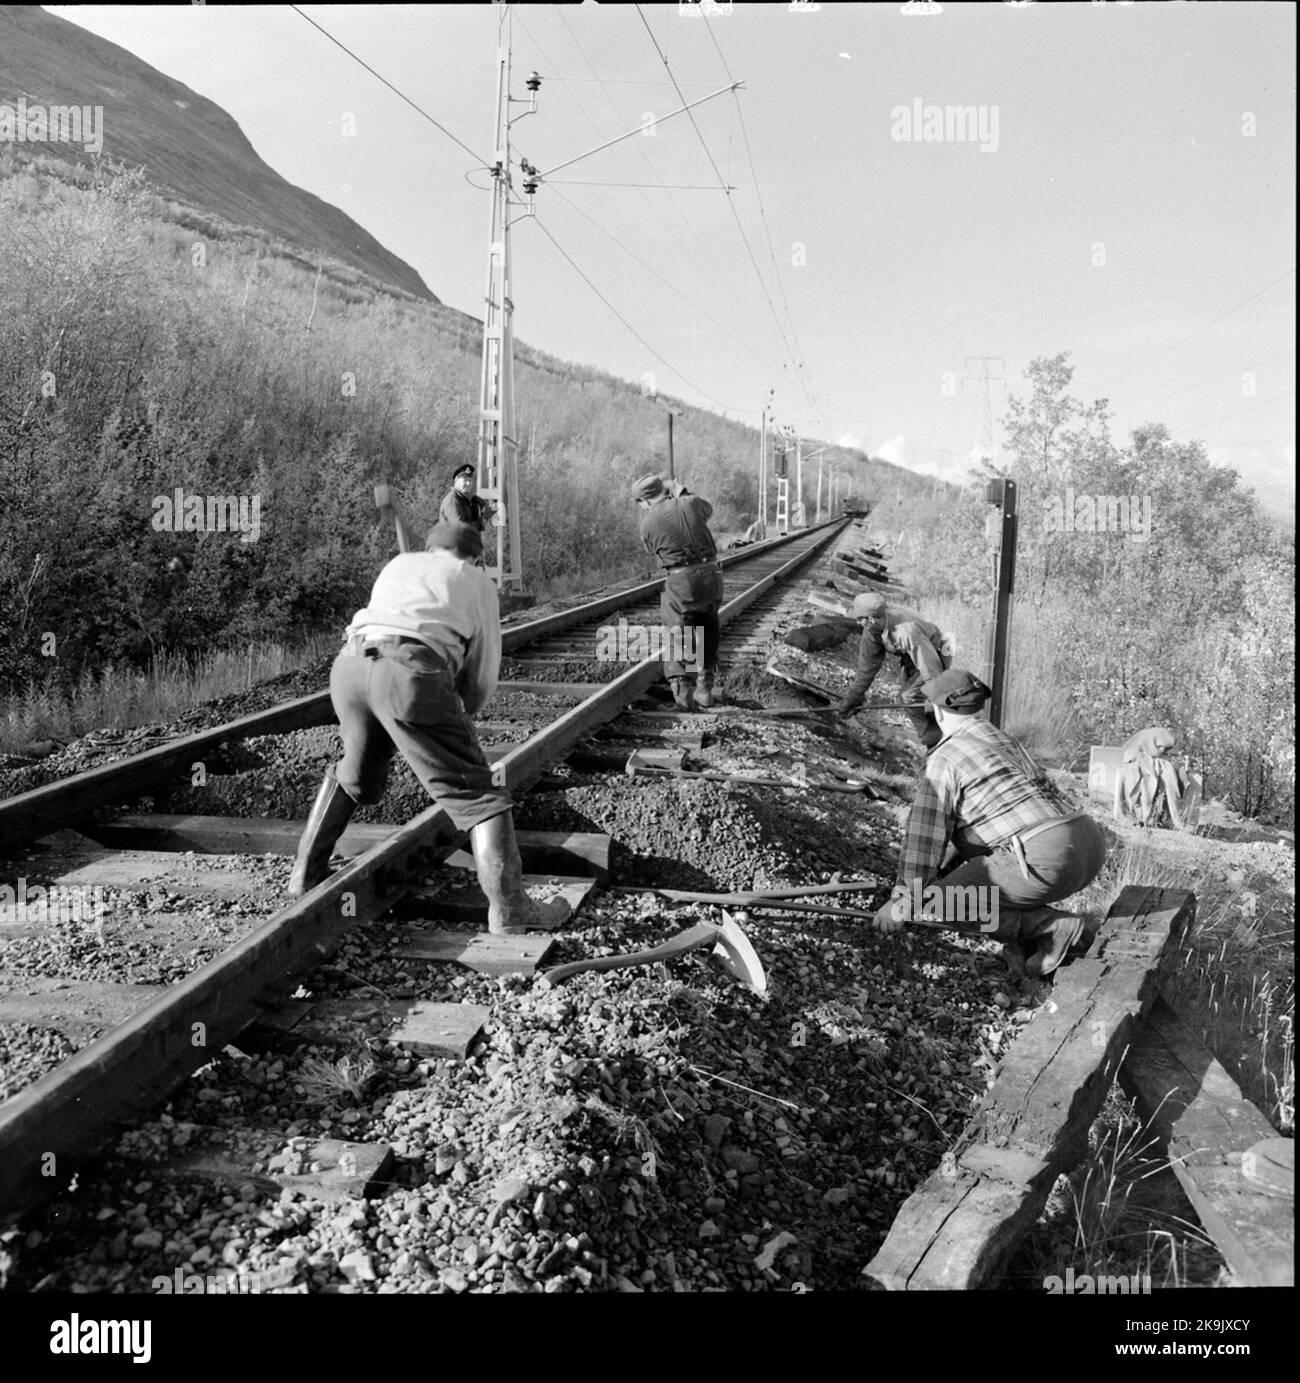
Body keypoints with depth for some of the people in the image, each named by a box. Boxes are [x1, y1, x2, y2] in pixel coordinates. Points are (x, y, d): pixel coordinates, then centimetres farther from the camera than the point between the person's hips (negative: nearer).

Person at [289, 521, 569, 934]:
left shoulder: (398, 564, 35)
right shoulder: (476, 580, 24)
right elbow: (483, 672, 20)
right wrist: (457, 722, 38)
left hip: (348, 663, 5)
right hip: (411, 671, -5)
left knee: (353, 777, 31)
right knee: (475, 791, 1)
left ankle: (306, 872, 35)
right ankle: (509, 911, -5)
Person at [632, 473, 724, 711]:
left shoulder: (648, 524, -1)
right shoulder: (690, 503, 3)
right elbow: (707, 511, 27)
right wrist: (683, 494, 33)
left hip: (680, 581, -3)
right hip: (711, 575, 3)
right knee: (708, 636, 19)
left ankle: (681, 685, -14)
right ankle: (706, 687, 23)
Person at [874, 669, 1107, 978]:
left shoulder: (944, 758, -1)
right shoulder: (1006, 741, 26)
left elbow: (925, 833, -5)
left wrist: (903, 903, 0)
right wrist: (943, 869, 39)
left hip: (1048, 859, -9)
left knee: (942, 902, -1)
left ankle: (1051, 926, -6)